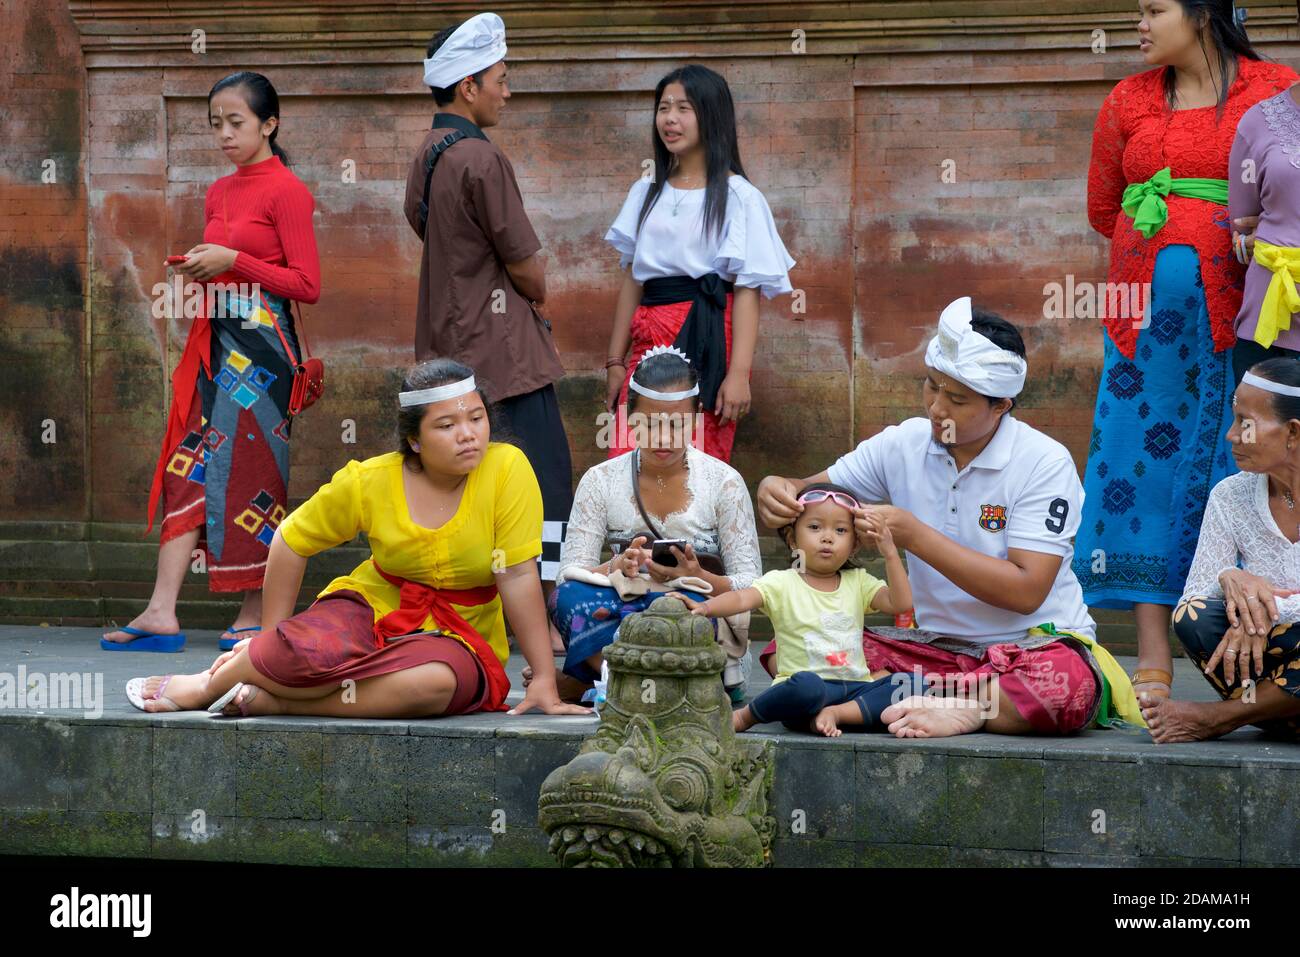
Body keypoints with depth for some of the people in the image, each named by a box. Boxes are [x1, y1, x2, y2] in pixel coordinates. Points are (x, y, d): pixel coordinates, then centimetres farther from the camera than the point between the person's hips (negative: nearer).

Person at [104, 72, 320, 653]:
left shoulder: (286, 191, -7)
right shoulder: (218, 194, 16)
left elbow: (307, 285, -12)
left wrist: (233, 261, -15)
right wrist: (200, 271, 5)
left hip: (261, 344, -7)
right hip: (215, 345, 7)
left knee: (252, 473, -3)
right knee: (187, 467, -3)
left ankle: (256, 615, 6)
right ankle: (161, 613, -9)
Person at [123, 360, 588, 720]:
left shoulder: (508, 470, -16)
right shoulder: (370, 481, -10)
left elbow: (519, 577, -16)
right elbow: (292, 542, 3)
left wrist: (544, 682, -16)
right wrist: (270, 641, 5)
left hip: (457, 637, 0)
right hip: (372, 607, 0)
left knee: (437, 681, -39)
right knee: (314, 650, -36)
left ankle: (271, 700, -26)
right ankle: (205, 685, -6)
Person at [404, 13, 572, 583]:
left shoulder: (426, 155, 12)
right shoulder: (480, 160, -17)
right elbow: (526, 264, -14)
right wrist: (539, 298, 10)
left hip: (447, 343, 10)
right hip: (502, 341, -10)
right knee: (549, 473, -8)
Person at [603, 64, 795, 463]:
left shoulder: (737, 196, -1)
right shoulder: (645, 193, 15)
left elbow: (747, 291, -7)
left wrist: (739, 374, -15)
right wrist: (616, 362, 12)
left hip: (707, 343, -5)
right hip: (650, 343, 5)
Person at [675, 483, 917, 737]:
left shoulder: (858, 582, 14)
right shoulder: (782, 583, 2)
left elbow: (900, 603, 2)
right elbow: (743, 598, -16)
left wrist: (890, 553, -9)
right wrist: (705, 607, -36)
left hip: (854, 688, 4)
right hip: (807, 691, -4)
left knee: (910, 685, -21)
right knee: (806, 685, -40)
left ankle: (838, 714, -26)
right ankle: (747, 716, -16)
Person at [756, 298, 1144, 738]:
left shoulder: (1045, 463, -12)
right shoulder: (903, 445, 2)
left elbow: (1026, 592, -20)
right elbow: (811, 493, 12)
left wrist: (915, 536, -23)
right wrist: (776, 489, -15)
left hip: (1032, 645, -5)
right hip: (935, 645, 5)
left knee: (1067, 683, -41)